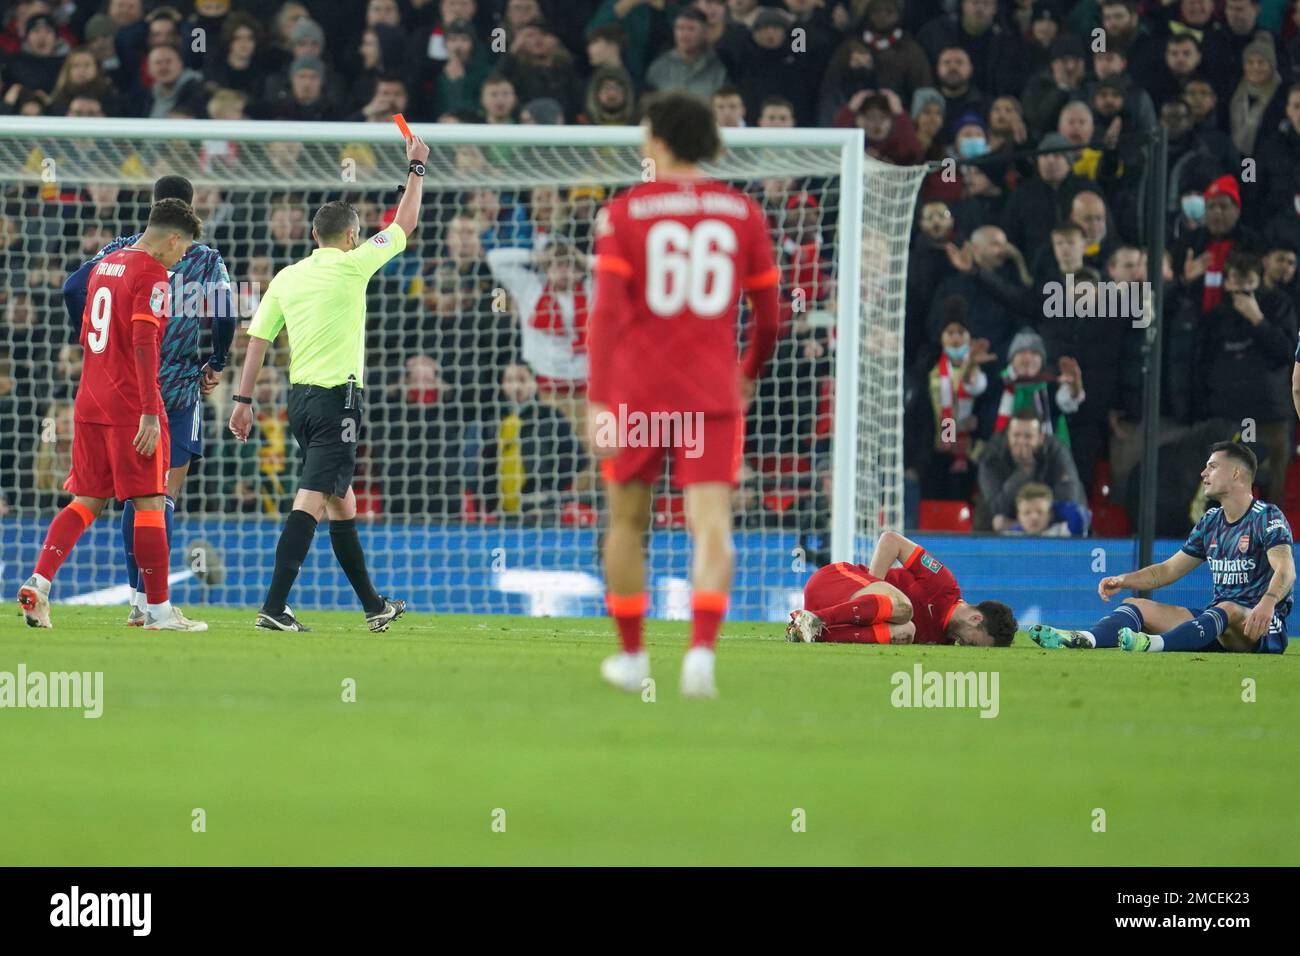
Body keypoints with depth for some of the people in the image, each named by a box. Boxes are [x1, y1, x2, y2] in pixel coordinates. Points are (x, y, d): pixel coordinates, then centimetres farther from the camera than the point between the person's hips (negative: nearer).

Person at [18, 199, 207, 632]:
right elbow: (144, 343, -19)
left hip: (90, 403, 8)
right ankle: (159, 609, 0)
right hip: (132, 408, -8)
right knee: (149, 503, -2)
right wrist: (150, 413, -21)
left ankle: (38, 583, -4)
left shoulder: (104, 266, 15)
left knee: (87, 502, 11)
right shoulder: (151, 275, -11)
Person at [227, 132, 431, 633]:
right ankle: (274, 606, -21)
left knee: (341, 499, 17)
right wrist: (416, 168, 14)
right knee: (312, 500, -12)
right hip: (337, 398, -7)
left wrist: (243, 400, 12)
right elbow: (404, 224, 3)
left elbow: (258, 339, 7)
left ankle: (373, 605, 26)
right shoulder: (351, 266, -7)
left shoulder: (286, 277, 8)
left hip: (300, 397, 7)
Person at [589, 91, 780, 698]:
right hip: (713, 393, 1)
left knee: (627, 521, 16)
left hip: (636, 391, -1)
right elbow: (768, 314, 10)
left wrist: (598, 403, -13)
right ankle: (702, 649, -27)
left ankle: (631, 655, 24)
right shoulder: (743, 214, 5)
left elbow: (607, 312, -11)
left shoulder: (623, 214, -3)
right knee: (711, 525, -6)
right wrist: (750, 373, 29)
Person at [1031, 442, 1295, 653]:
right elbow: (1167, 570, 21)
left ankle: (1155, 643, -64)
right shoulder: (1211, 521, 16)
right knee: (1136, 605, -6)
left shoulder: (1268, 517, -7)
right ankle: (1087, 638, -37)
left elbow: (1285, 570, -23)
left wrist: (1268, 602, -43)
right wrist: (1123, 580, 5)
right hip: (1214, 619, 7)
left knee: (1228, 610, -41)